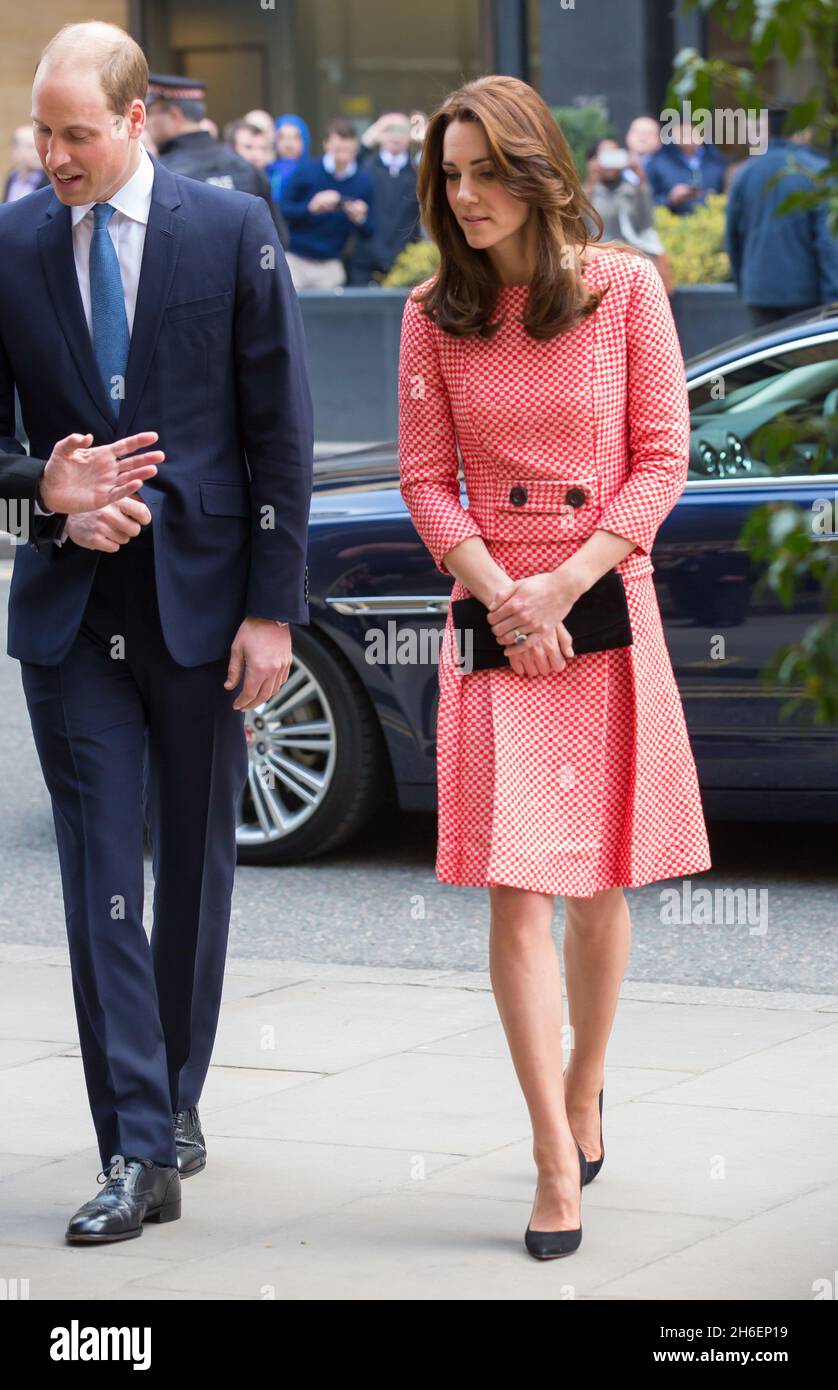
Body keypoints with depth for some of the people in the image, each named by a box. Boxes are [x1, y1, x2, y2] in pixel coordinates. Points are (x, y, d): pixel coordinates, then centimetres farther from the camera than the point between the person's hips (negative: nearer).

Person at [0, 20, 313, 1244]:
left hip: (202, 599, -1)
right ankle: (139, 1154, -5)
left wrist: (271, 608, -7)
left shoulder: (232, 231, -4)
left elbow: (281, 430, -3)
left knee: (196, 866, 9)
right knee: (102, 875, -5)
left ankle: (176, 1102, 26)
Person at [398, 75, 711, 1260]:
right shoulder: (436, 314, 3)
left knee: (599, 880, 9)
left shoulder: (625, 288, -1)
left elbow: (662, 459, -2)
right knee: (516, 886, -8)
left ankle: (583, 1089, 30)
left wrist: (565, 586, -11)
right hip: (494, 615, 0)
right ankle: (558, 1160, -7)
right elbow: (426, 477, 3)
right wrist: (503, 596, -11)